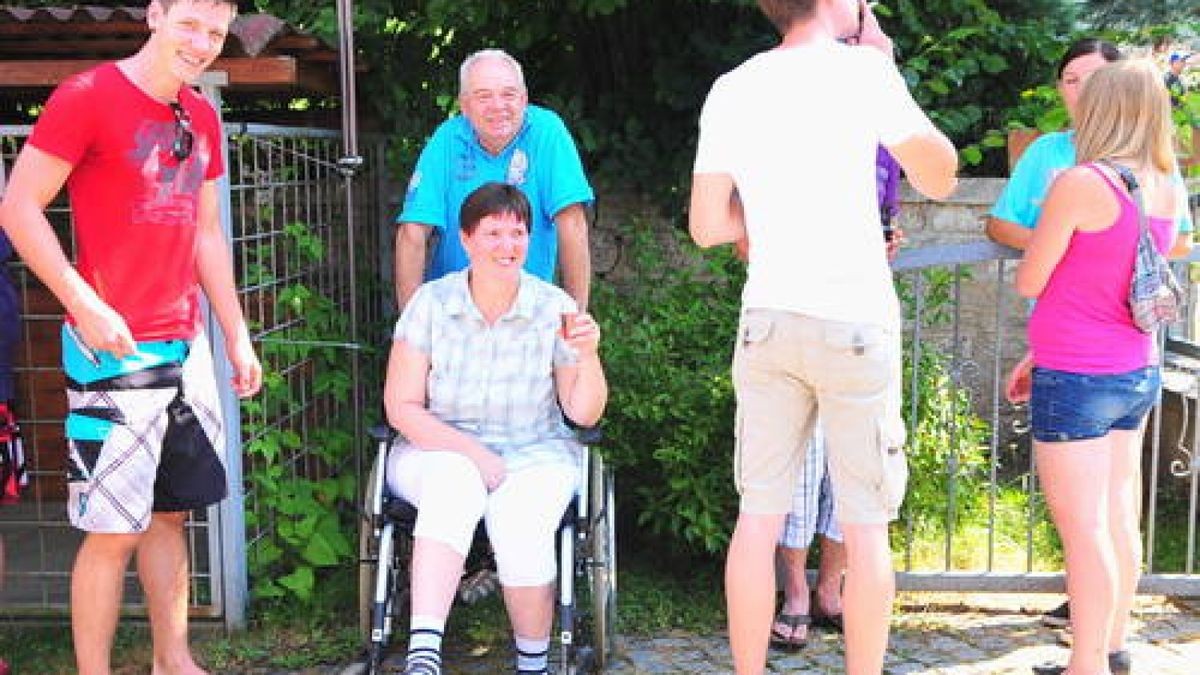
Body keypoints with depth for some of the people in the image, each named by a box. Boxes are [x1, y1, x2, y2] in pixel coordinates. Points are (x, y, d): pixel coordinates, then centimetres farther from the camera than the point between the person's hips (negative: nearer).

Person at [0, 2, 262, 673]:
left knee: (170, 513, 14)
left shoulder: (202, 117, 13)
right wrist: (85, 305, -18)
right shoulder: (88, 95, -9)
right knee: (114, 528, -3)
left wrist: (238, 335, 16)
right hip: (114, 348, -7)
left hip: (185, 347, 7)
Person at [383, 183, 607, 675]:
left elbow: (584, 414, 0)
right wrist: (471, 452, -17)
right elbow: (401, 408, -5)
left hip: (533, 455, 0)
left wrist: (588, 356, -19)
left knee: (520, 522, -31)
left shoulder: (553, 308, -3)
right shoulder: (431, 302, -3)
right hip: (439, 450, 0)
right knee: (454, 483, -35)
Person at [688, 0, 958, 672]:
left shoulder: (731, 89, 6)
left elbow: (707, 226, 7)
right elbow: (940, 179, 4)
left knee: (758, 515, 9)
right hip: (856, 324, -4)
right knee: (867, 524, 6)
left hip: (768, 321, 4)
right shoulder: (861, 68, -6)